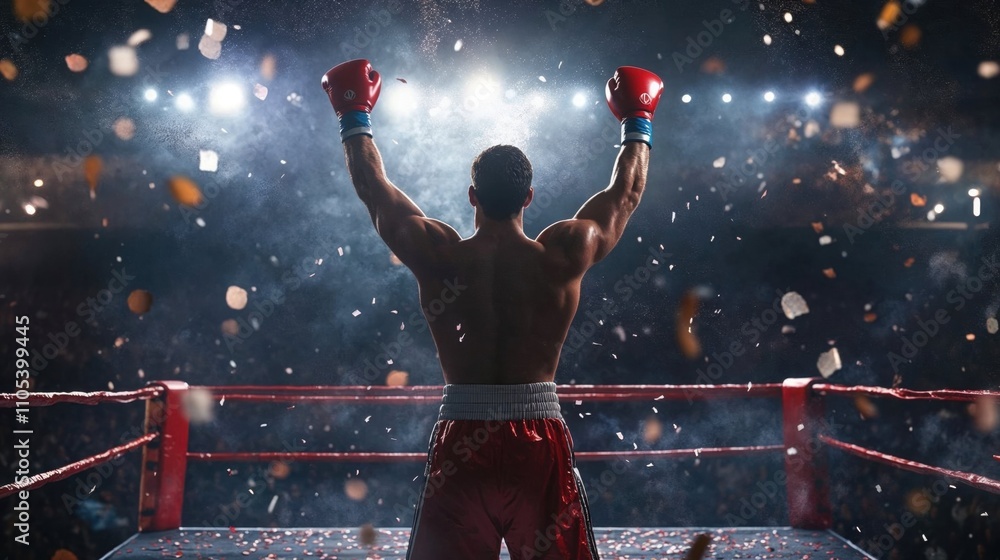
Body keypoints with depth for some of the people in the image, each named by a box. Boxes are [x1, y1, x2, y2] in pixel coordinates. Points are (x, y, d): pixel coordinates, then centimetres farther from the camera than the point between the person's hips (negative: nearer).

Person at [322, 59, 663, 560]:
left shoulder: (439, 258, -5)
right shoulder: (562, 258, -5)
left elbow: (374, 188, 11)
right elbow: (624, 194, 12)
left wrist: (355, 117, 27)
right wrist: (637, 124, 29)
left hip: (460, 445, 1)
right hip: (542, 446, 0)